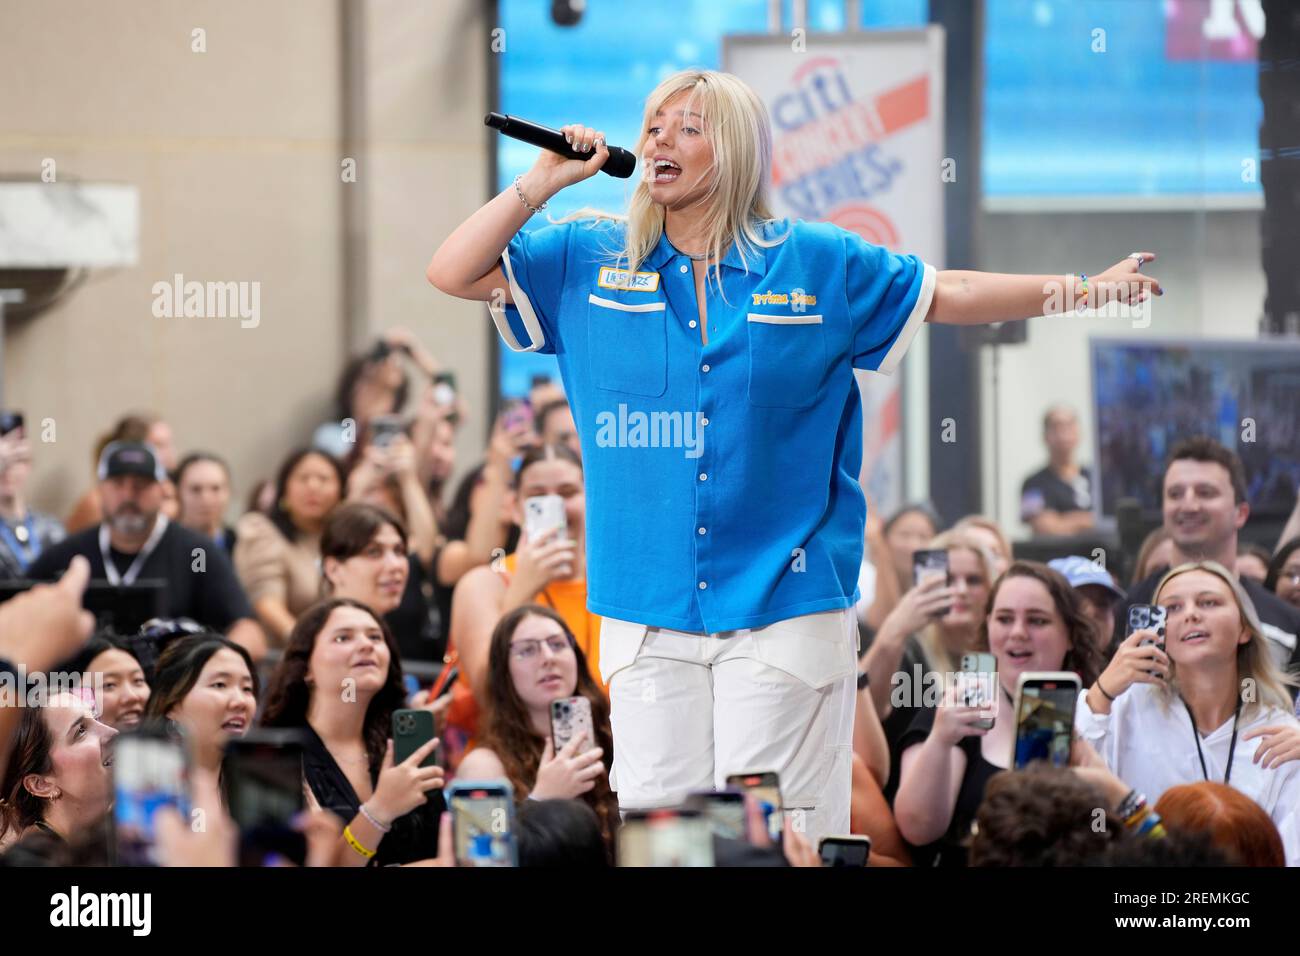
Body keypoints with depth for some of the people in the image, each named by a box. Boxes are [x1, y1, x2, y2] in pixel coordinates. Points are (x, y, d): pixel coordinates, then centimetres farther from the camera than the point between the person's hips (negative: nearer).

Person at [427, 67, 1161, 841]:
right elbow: (453, 273, 4)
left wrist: (1085, 289, 11)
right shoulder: (589, 259, 8)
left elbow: (948, 296, 13)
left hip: (784, 606, -2)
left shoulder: (819, 265, 5)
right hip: (648, 605, 2)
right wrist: (544, 182, -4)